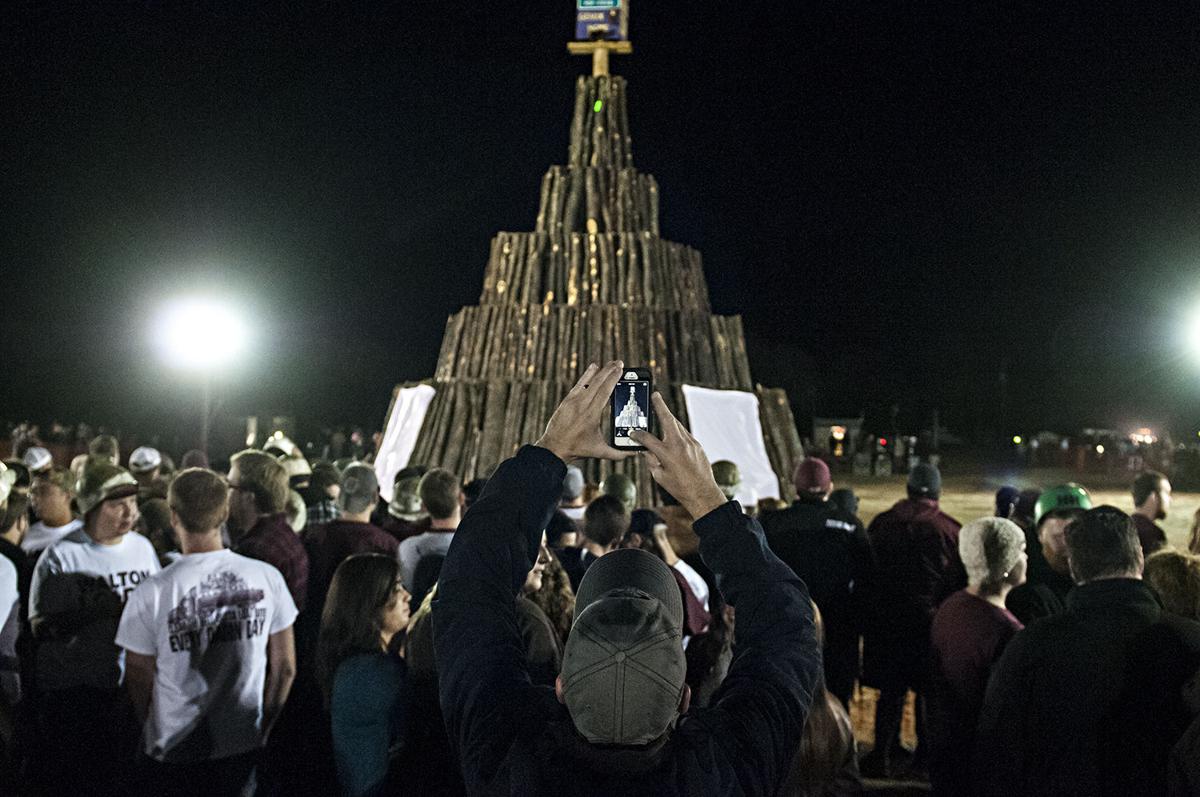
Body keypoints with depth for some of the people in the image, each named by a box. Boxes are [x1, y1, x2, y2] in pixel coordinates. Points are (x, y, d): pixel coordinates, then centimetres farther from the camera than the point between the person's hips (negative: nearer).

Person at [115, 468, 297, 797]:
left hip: (174, 752, -1)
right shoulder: (266, 578, -12)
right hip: (246, 746, 2)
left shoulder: (152, 593, -18)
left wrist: (151, 734, 13)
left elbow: (140, 680, -7)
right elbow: (285, 668, -3)